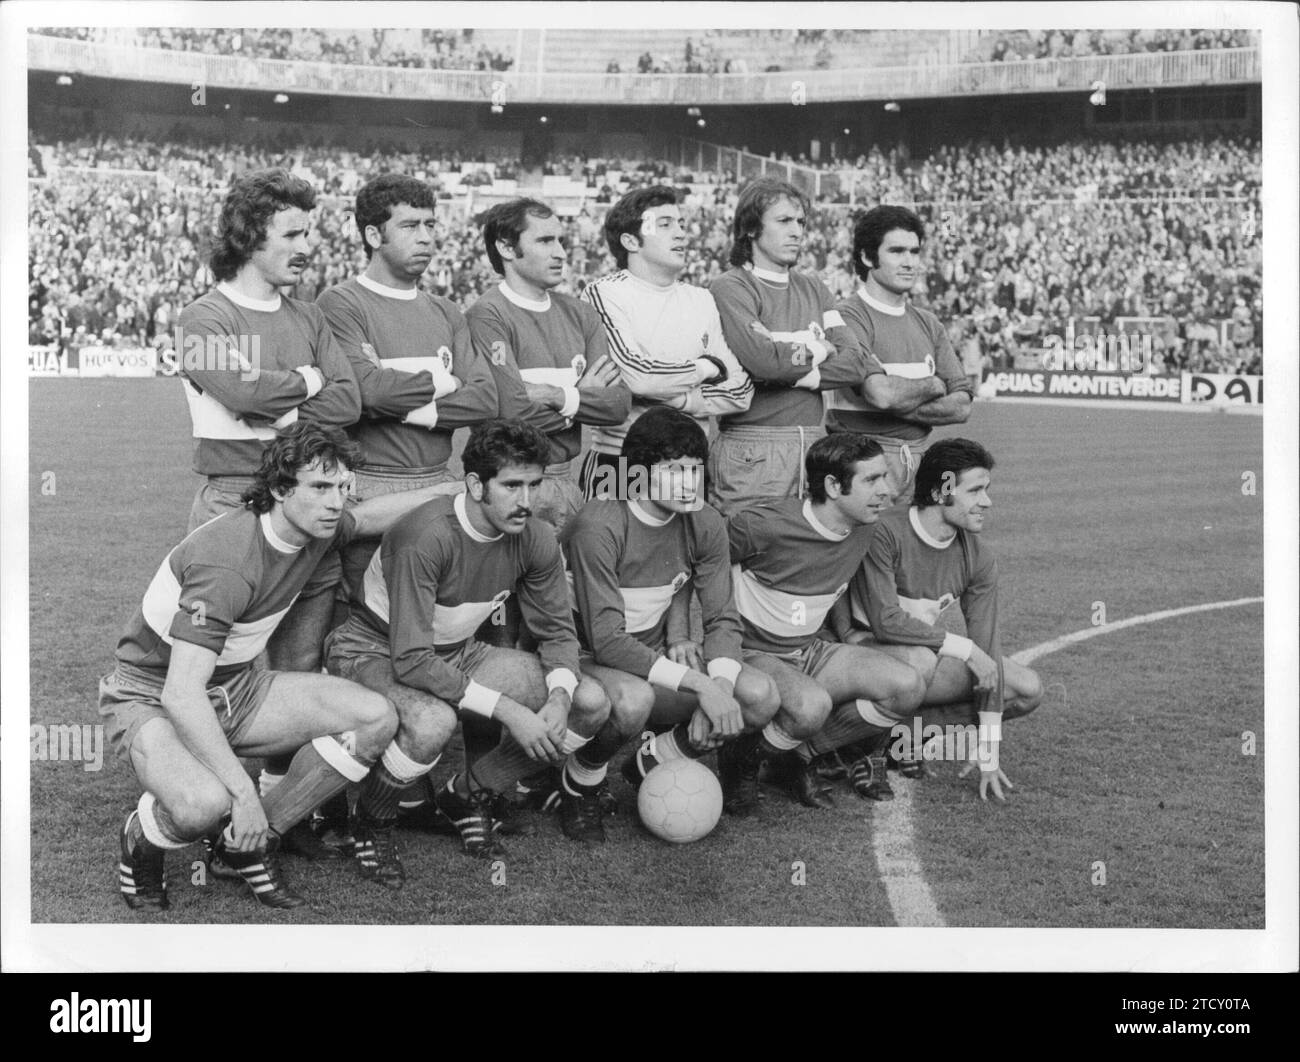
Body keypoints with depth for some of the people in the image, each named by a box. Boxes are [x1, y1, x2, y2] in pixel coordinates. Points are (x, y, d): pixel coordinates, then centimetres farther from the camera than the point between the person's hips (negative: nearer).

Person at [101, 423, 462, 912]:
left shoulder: (315, 526, -6)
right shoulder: (228, 565, -31)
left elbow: (366, 517, 21)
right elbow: (181, 695, -35)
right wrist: (243, 792, -37)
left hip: (237, 688, 8)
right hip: (151, 698, -8)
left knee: (376, 719, -11)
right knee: (204, 804, -39)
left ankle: (244, 847, 1)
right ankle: (141, 842, 0)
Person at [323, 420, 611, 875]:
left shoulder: (535, 539, -12)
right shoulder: (427, 536, -31)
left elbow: (558, 632, 1)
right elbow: (411, 661, -33)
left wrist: (559, 696, -21)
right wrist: (507, 709, -33)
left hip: (454, 654, 7)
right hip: (373, 652, -6)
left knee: (592, 704, -7)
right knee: (434, 721, -40)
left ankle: (469, 795, 12)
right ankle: (371, 827, -8)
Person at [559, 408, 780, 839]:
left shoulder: (705, 524, -4)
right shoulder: (598, 528, -24)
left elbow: (723, 620, -2)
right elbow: (608, 642, -26)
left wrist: (720, 685, -23)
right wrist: (699, 684, -32)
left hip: (655, 656, 6)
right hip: (589, 659, -6)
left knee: (761, 697, -16)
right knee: (633, 700, -40)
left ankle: (651, 765, 7)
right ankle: (583, 782, -6)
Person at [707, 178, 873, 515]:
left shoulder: (813, 288, 17)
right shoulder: (731, 288, -4)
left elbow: (856, 363, 6)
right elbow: (763, 359, -18)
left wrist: (795, 373, -8)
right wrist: (818, 351, -1)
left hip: (814, 444, 6)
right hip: (751, 453, -6)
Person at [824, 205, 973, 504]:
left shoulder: (927, 323, 15)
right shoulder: (848, 316, -7)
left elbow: (961, 406, 7)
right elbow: (881, 392, -20)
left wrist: (899, 407, -9)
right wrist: (933, 385, -1)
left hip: (919, 457, 6)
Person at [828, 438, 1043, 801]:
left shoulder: (978, 559, -6)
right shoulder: (884, 532, -23)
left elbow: (987, 651, -7)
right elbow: (886, 621, -28)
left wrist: (988, 758, -9)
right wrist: (966, 649, -24)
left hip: (927, 648, 6)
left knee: (1028, 691, -6)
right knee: (919, 660, -39)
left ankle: (902, 727, -5)